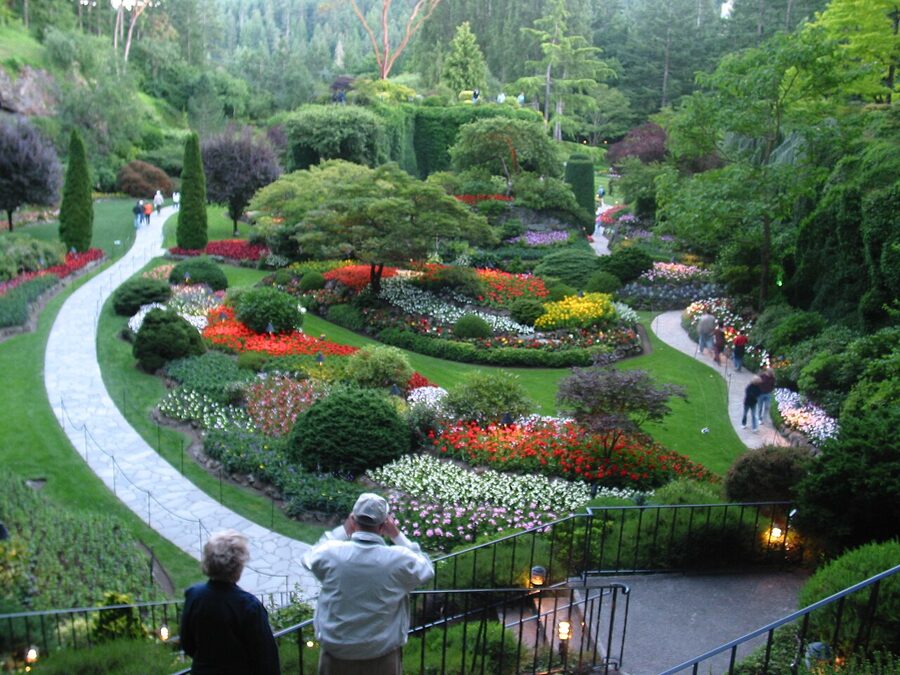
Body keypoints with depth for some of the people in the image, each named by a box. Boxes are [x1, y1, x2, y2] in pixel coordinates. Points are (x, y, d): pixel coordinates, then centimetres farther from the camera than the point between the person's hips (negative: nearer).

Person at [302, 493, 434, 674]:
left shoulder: (330, 554, -17)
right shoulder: (399, 559, -20)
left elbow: (310, 557, 7)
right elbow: (426, 569, 3)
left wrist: (343, 530, 7)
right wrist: (397, 536, 3)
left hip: (336, 655, 1)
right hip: (383, 658, -1)